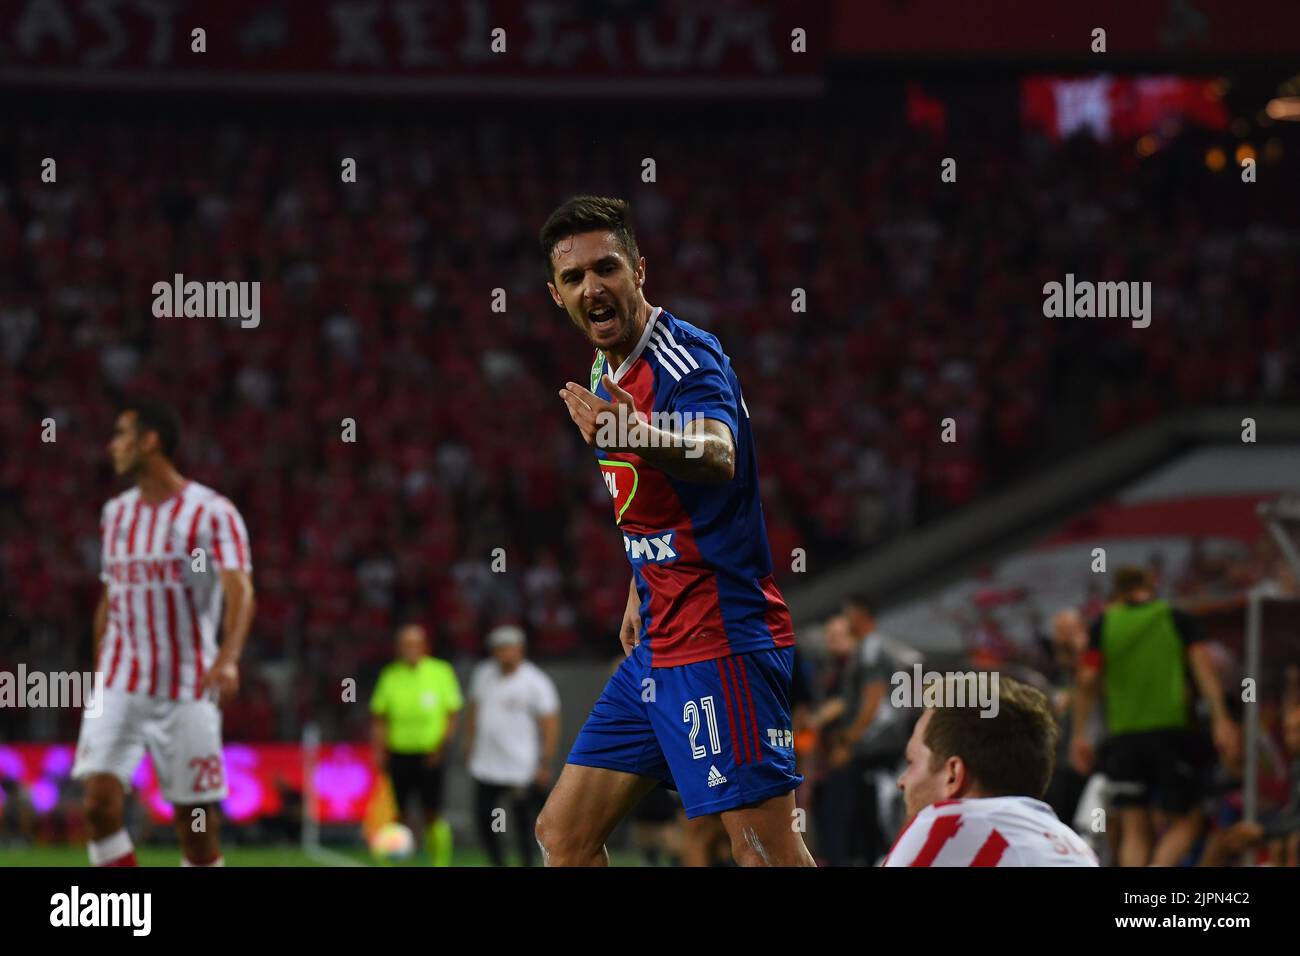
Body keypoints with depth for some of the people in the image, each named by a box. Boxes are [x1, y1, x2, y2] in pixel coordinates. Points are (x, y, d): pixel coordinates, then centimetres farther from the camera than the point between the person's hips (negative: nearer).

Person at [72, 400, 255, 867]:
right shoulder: (116, 513, 13)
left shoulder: (211, 512, -7)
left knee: (197, 827, 0)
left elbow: (240, 591, -20)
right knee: (100, 800, -14)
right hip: (120, 686, 4)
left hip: (188, 687, -4)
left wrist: (228, 658, -36)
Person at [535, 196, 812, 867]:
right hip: (657, 648, 9)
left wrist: (641, 438, -59)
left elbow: (719, 457, -39)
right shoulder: (607, 373, 12)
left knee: (767, 851, -15)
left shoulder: (685, 357, -16)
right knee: (563, 834, 9)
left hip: (722, 643, -9)